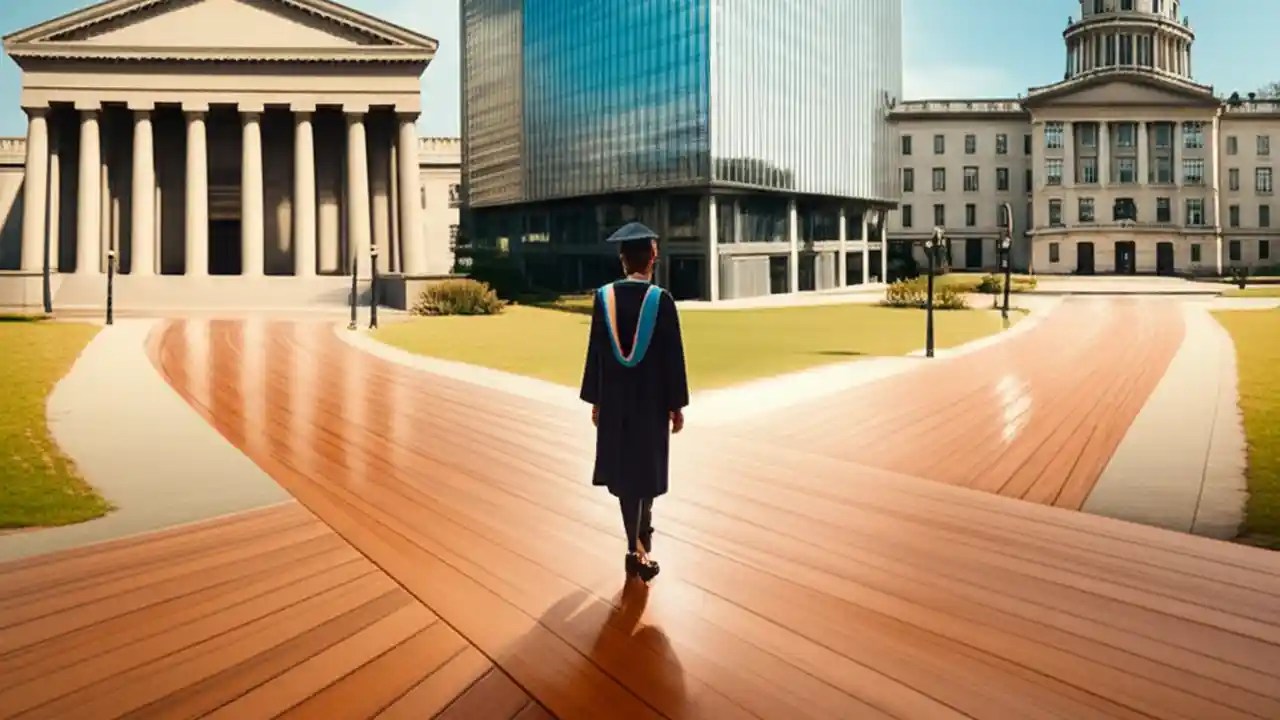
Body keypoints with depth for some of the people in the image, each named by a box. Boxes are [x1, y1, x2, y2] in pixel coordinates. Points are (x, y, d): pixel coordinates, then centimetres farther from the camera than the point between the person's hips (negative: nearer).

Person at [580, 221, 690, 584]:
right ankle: (642, 543, 18)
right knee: (647, 469, 15)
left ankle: (636, 548, 9)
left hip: (615, 399, 2)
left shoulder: (604, 297, -6)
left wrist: (595, 400, 8)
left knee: (624, 470, 11)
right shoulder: (661, 300, -12)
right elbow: (673, 357, -9)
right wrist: (677, 405, 0)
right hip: (652, 399, -1)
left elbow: (596, 352, -1)